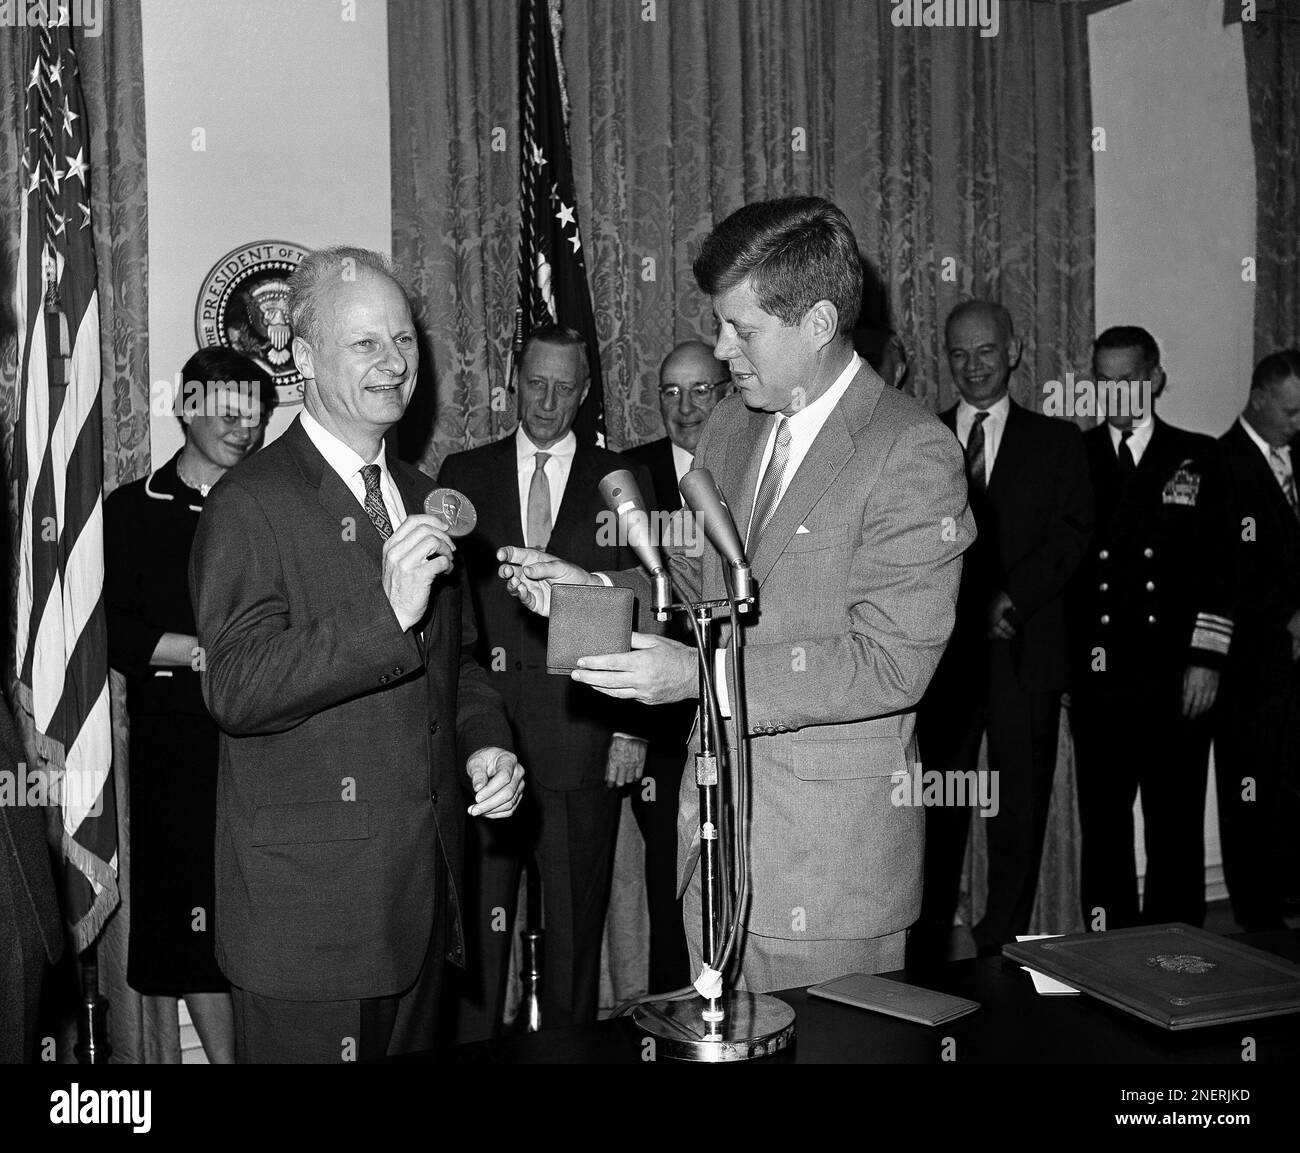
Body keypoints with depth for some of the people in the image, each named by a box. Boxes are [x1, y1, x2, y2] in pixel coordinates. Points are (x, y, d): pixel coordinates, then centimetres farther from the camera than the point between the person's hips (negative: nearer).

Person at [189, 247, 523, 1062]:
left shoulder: (423, 498, 13)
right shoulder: (250, 505, -11)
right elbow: (235, 689, -21)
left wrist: (486, 744, 1)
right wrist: (385, 613, -30)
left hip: (424, 894, 7)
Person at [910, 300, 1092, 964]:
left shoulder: (1055, 442, 12)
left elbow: (1073, 534, 1)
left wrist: (1013, 596, -14)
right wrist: (956, 607, -11)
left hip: (1024, 651, 0)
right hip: (941, 651, 0)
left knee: (1019, 810, 3)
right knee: (936, 810, 0)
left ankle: (1001, 951, 15)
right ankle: (926, 954, 8)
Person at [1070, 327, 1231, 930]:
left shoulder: (1199, 457, 8)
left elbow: (1219, 566, 4)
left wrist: (1206, 661, -4)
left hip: (1177, 679, 0)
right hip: (1096, 678, 0)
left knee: (1177, 828, 5)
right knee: (1102, 826, 5)